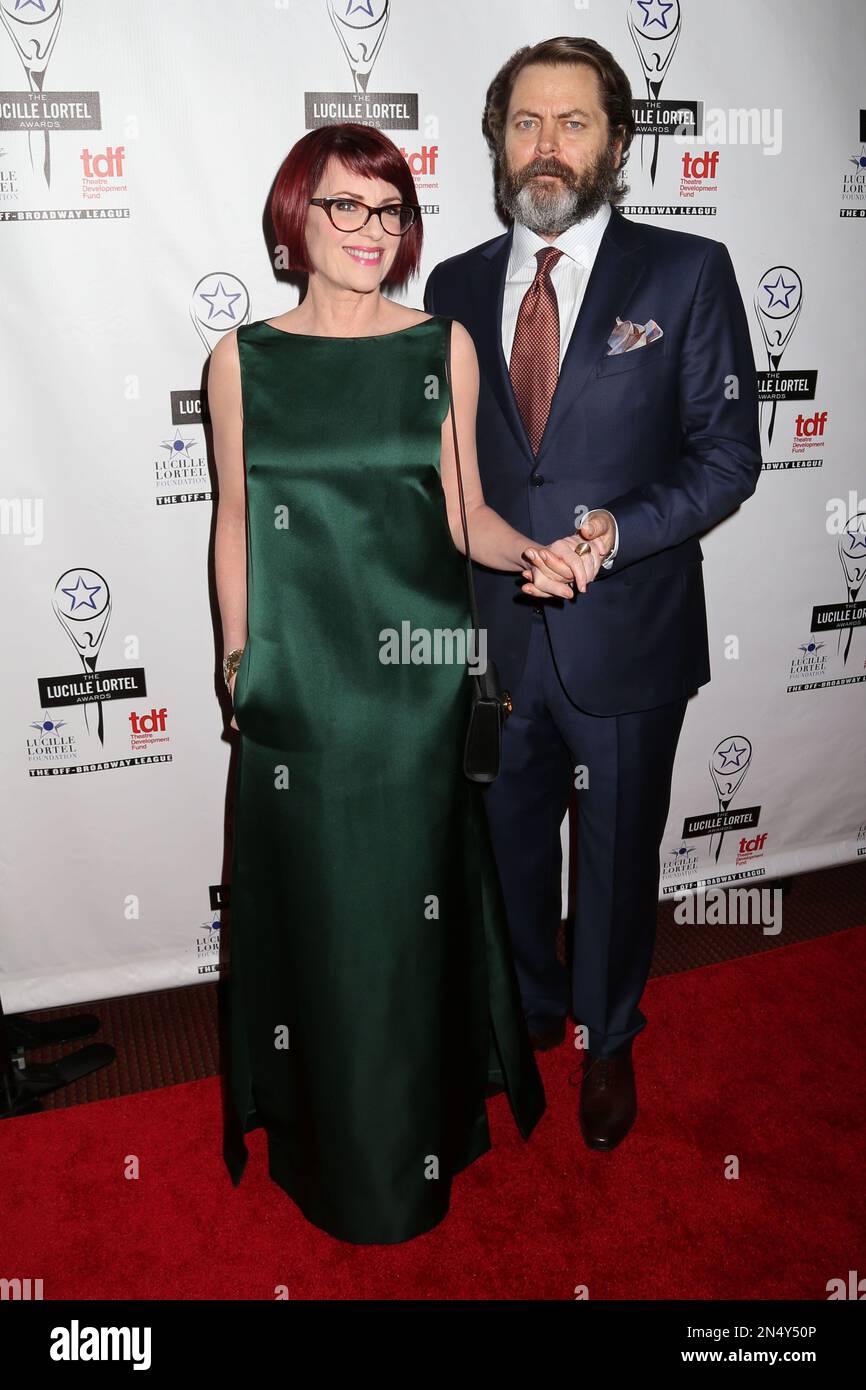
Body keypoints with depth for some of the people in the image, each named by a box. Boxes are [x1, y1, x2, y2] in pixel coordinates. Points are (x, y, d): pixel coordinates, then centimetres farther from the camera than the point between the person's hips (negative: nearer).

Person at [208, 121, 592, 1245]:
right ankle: (318, 1135, 33)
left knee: (414, 901, 10)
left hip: (417, 675, 0)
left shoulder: (445, 347, 3)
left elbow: (466, 514, 4)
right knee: (310, 899, 10)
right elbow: (235, 520, 8)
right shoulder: (243, 359, 3)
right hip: (298, 679, 0)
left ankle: (421, 1133, 34)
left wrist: (533, 555, -15)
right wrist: (238, 656, 7)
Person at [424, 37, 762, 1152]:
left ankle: (607, 1041, 40)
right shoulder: (455, 286, 6)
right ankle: (530, 1008, 46)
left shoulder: (687, 273, -3)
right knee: (507, 839, 18)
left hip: (624, 636, -2)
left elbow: (729, 451, -5)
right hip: (492, 634, 3)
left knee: (617, 853, 14)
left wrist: (621, 528, -21)